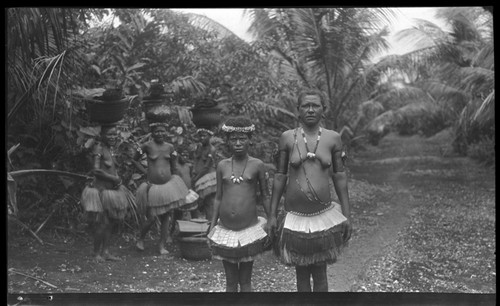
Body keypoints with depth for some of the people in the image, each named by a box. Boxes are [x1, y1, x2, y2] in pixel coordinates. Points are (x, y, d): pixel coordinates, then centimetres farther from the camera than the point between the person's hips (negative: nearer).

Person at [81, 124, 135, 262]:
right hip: (101, 190, -8)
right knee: (101, 224, -1)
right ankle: (97, 253, 14)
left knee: (111, 222, 12)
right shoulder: (99, 148, -14)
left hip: (112, 189, 8)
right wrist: (115, 179, -13)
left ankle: (105, 252, 23)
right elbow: (96, 170, -21)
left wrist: (116, 180, -5)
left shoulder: (111, 148, 10)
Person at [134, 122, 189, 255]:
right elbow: (135, 160, 6)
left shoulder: (170, 147, 5)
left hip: (168, 184, 4)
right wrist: (145, 172, 1)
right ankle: (140, 240, 24)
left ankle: (162, 245, 17)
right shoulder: (147, 146, -5)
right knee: (151, 218, -3)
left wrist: (174, 180, 11)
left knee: (166, 216, 5)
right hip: (153, 186, -3)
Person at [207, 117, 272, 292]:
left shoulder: (257, 165, -3)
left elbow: (265, 196, 3)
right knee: (230, 281, 12)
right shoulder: (222, 166, 3)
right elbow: (218, 197, 9)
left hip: (249, 231, -2)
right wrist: (212, 227, 7)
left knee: (245, 281, 8)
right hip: (225, 231, 2)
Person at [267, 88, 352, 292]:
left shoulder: (333, 138, 1)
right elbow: (280, 177, 3)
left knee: (320, 273, 9)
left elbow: (340, 178, 4)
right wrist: (272, 215, 2)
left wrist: (347, 215, 2)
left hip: (324, 216, 0)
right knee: (301, 272, 11)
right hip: (295, 217, 0)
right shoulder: (287, 138, -1)